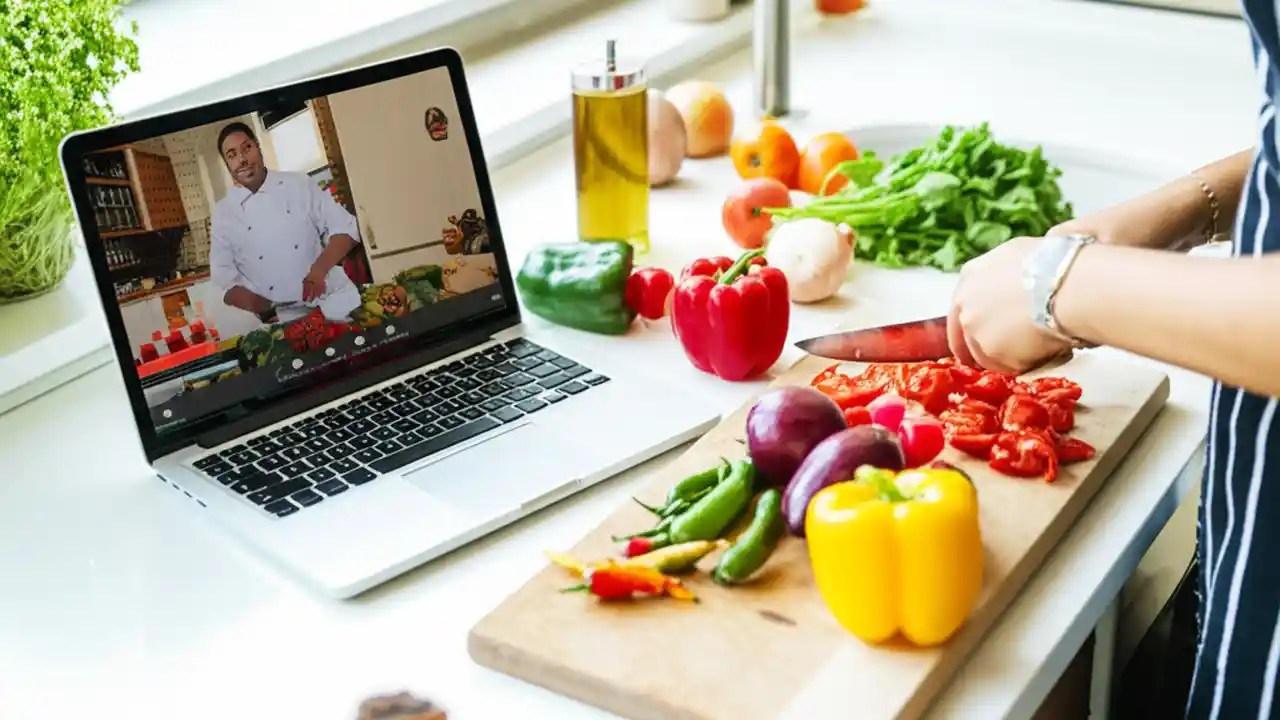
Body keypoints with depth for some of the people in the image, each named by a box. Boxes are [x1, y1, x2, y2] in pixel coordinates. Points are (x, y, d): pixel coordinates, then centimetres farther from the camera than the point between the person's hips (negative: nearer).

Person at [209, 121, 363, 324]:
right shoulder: (223, 212, 7)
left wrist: (319, 270, -12)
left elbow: (343, 228, 7)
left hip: (333, 300, 0)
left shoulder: (299, 184, 7)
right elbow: (224, 279, 4)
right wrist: (267, 310, -13)